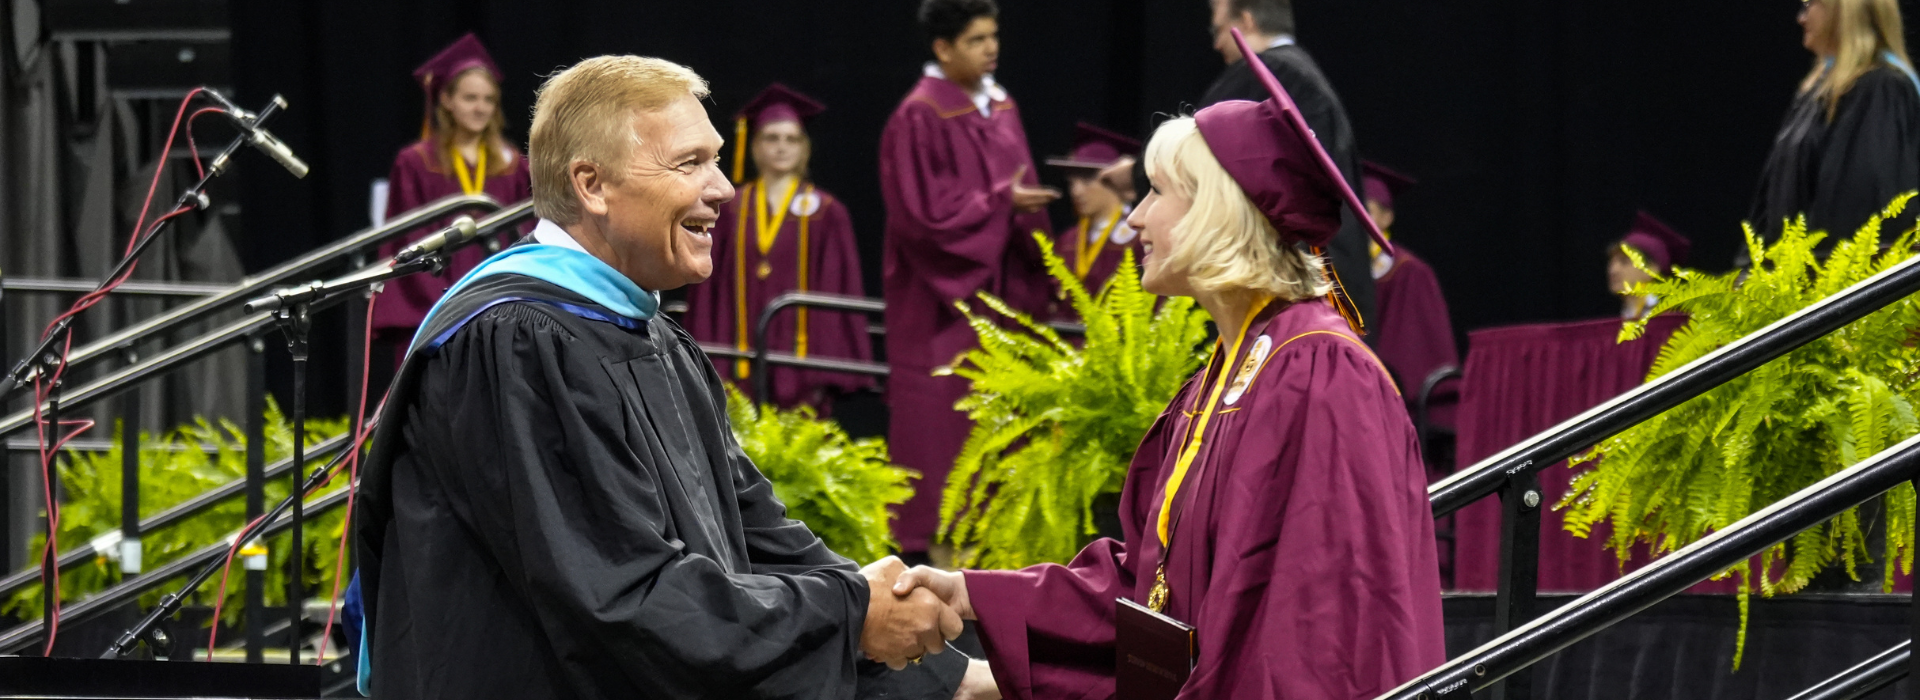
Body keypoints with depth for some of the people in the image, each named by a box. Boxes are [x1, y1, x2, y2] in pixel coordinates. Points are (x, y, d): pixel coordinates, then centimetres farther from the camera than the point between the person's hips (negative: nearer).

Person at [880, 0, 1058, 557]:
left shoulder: (1001, 110, 11)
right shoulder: (919, 118, -12)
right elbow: (923, 209, -16)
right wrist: (1001, 201, -16)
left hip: (998, 287, 7)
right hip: (941, 296, -7)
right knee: (938, 415, -5)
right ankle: (926, 540, 0)